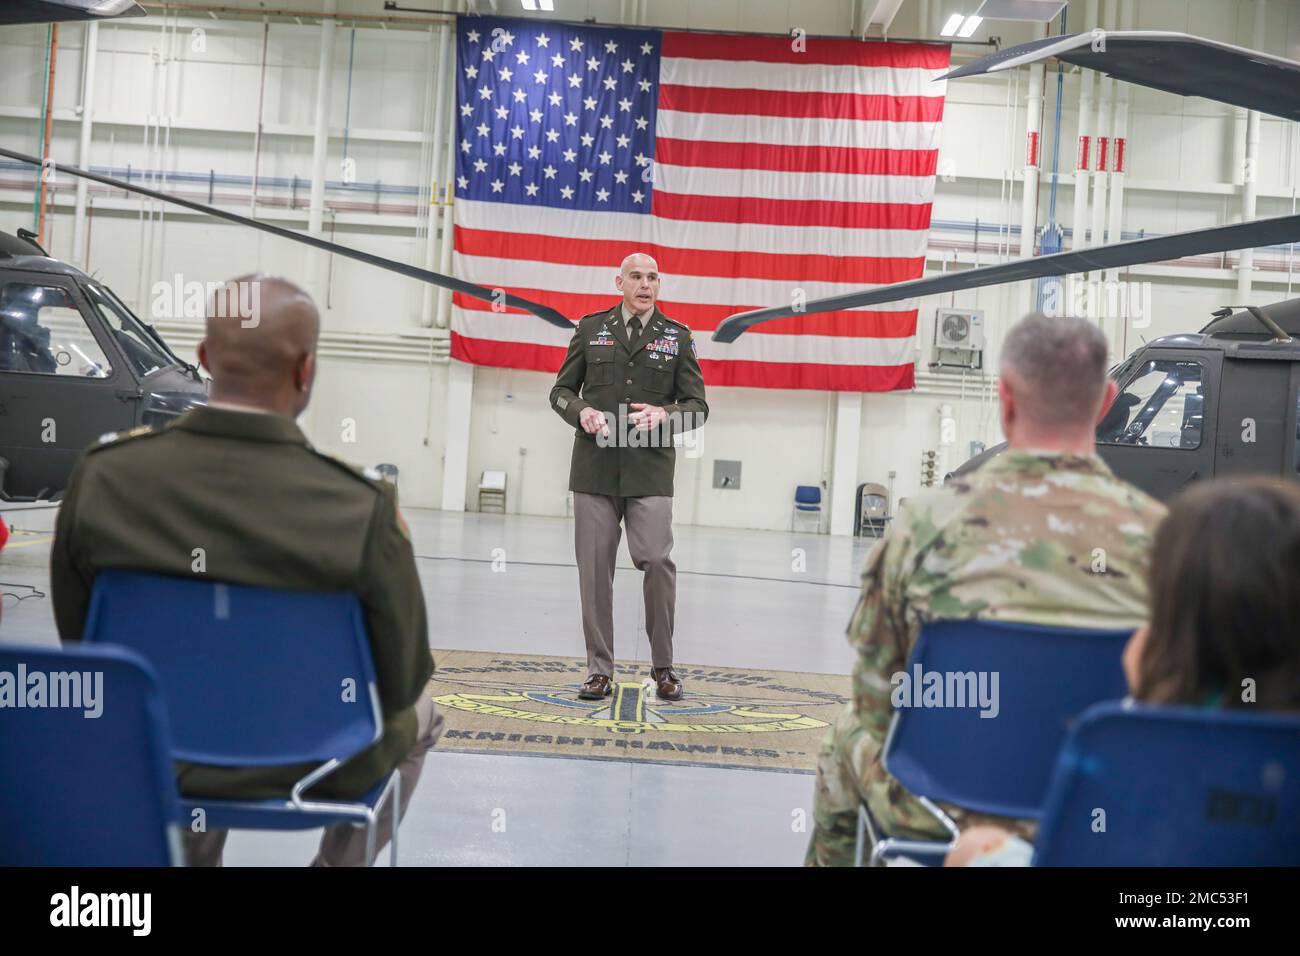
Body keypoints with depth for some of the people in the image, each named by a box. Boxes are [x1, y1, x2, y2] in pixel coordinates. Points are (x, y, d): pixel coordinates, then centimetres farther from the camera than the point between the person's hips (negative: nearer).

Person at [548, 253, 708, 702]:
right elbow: (561, 390, 12)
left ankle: (663, 666, 5)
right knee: (594, 568, 2)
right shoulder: (591, 328, 10)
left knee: (656, 560, -12)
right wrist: (580, 411, -10)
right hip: (595, 467, 1)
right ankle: (600, 670, 12)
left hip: (650, 469, -1)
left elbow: (697, 404, 8)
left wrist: (664, 415, -13)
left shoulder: (677, 336, 8)